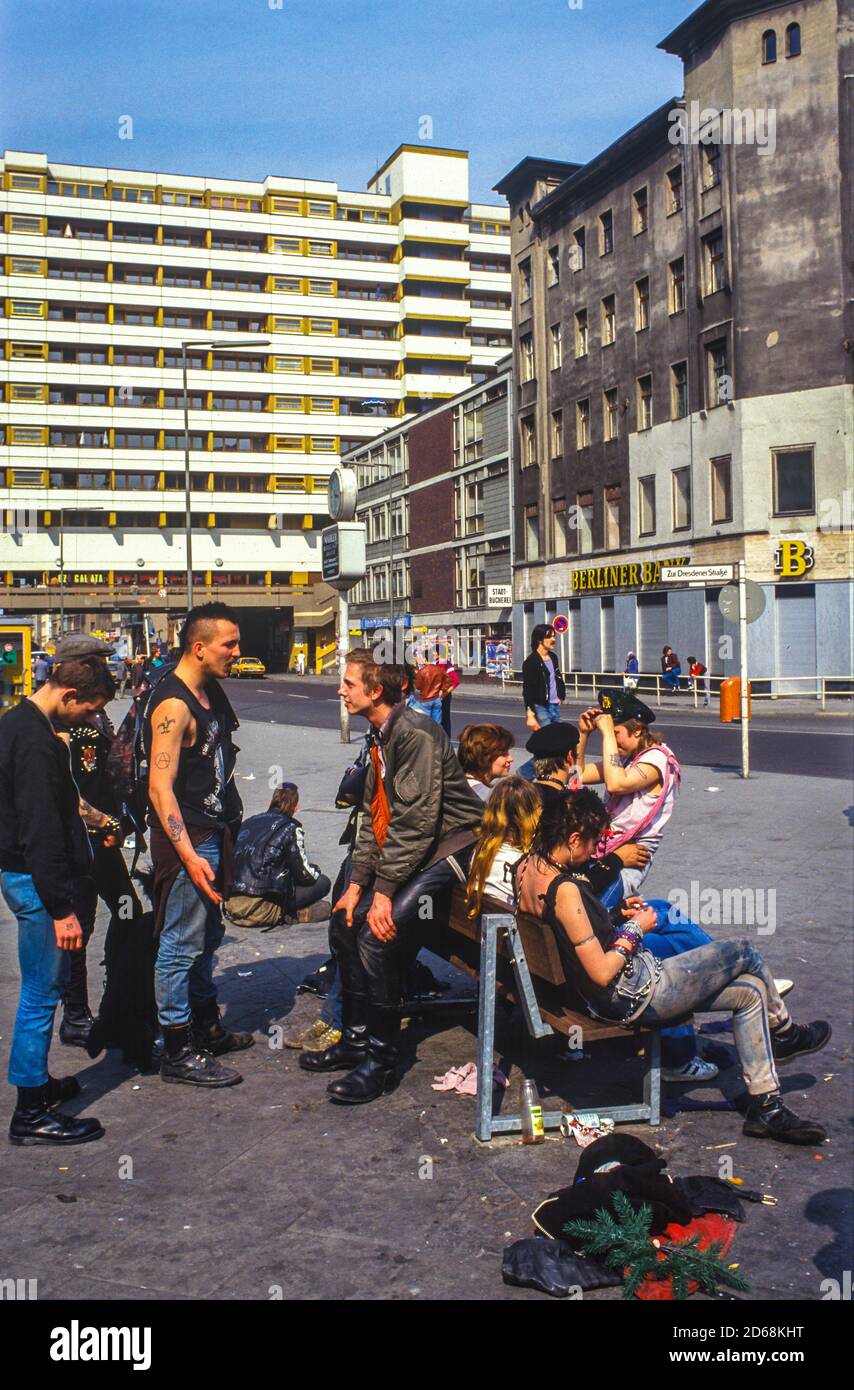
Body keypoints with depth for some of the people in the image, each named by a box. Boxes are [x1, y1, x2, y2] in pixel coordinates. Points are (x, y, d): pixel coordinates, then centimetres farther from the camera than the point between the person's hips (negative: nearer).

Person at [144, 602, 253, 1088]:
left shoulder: (211, 691, 10)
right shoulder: (173, 705, -20)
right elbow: (160, 787, -25)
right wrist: (188, 855, -30)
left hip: (214, 833, 10)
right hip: (186, 839, -10)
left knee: (208, 937, 20)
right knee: (182, 945, -1)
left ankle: (208, 1028, 34)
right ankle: (179, 1052, 9)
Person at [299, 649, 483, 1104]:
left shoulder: (415, 733, -21)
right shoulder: (380, 736, 11)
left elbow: (415, 819, -25)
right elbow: (374, 815, 12)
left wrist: (384, 891, -23)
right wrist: (356, 884, 5)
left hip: (451, 848, -10)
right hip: (410, 849, 10)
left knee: (377, 936, -20)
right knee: (345, 920, 7)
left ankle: (380, 1061, -6)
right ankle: (356, 1040, 20)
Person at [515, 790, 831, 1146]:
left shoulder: (528, 867, 0)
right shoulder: (565, 890, -29)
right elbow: (602, 973, -25)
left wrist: (613, 916, 8)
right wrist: (635, 929, -10)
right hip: (632, 997, -10)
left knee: (750, 991, 13)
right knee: (745, 954, 4)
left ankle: (765, 1107, 20)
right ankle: (783, 1033, 34)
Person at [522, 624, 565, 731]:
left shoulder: (553, 657, 12)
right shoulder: (531, 661, -11)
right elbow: (527, 690, -15)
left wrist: (561, 696, 16)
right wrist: (530, 715, -21)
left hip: (555, 707, 8)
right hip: (541, 708, -8)